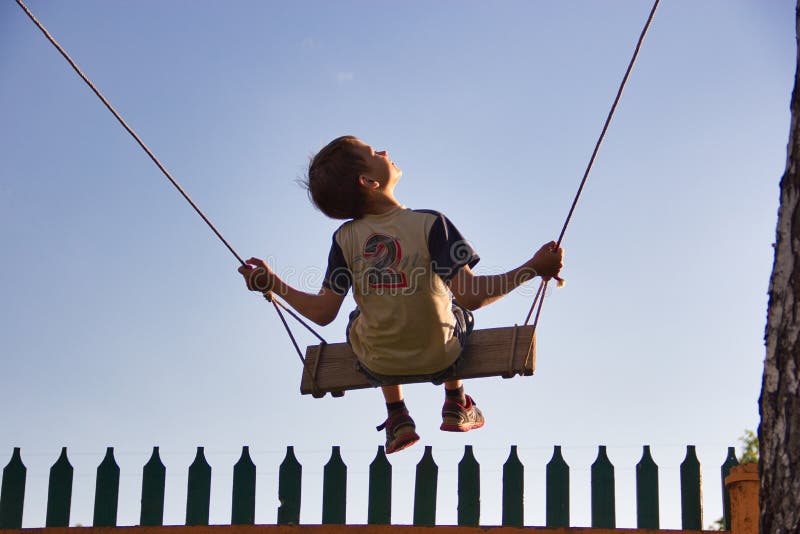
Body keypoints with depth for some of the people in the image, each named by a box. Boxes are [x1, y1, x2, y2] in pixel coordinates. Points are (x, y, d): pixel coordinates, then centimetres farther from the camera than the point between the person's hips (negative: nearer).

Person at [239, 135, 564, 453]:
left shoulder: (345, 239, -13)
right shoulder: (430, 224, -21)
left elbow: (322, 313, -11)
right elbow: (470, 296, -26)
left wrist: (273, 285, 4)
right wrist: (534, 269, -19)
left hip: (377, 366, 2)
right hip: (442, 359, -1)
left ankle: (397, 417, 35)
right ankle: (456, 406, 38)